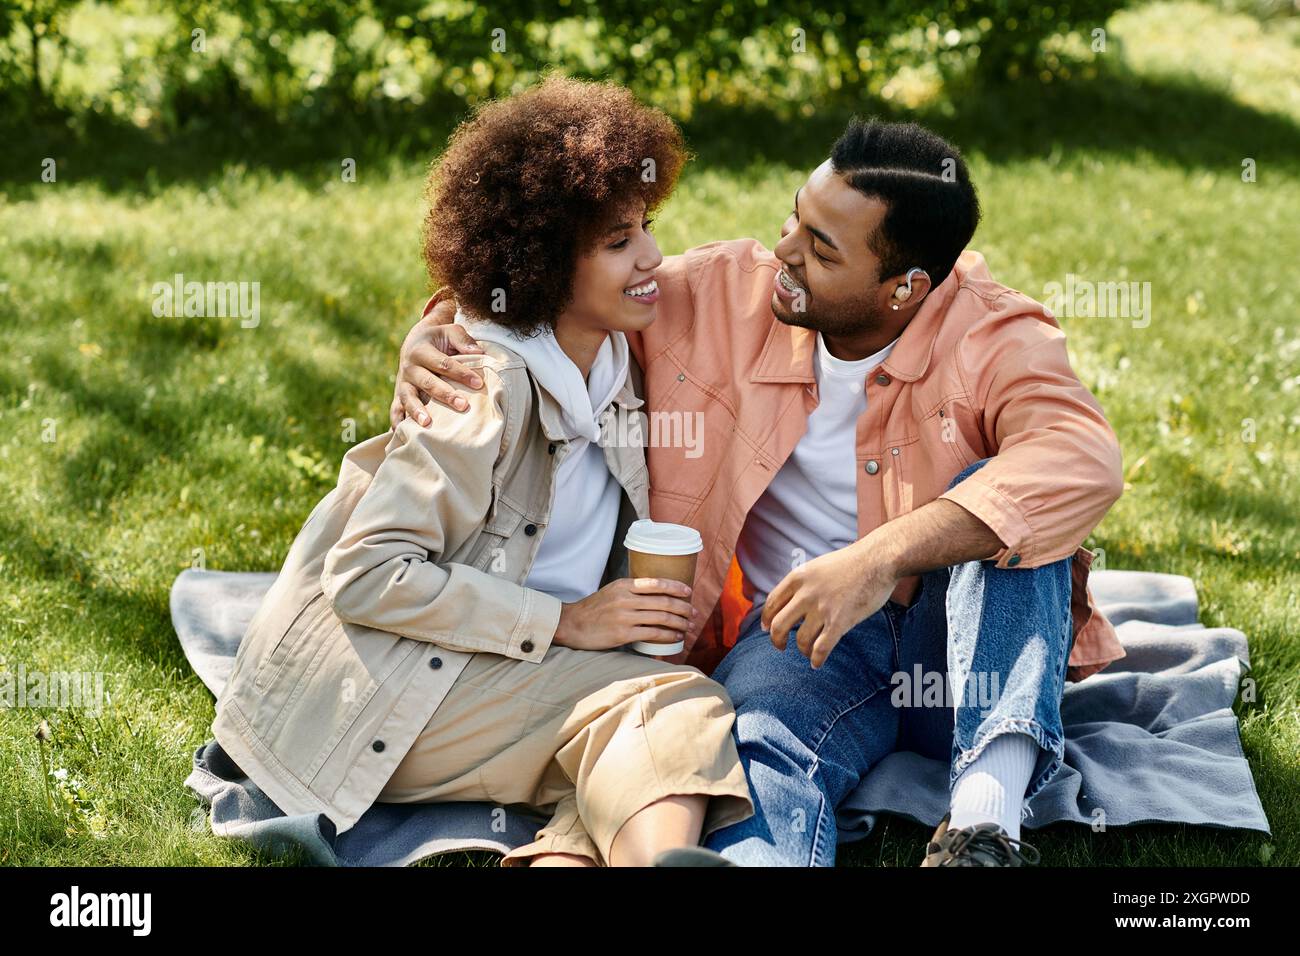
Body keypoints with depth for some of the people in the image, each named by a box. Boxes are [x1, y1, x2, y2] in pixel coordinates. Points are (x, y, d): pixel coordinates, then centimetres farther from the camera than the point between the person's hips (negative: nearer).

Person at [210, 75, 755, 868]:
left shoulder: (614, 368, 9)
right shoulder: (490, 386, -14)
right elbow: (367, 577, -20)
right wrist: (564, 622, -19)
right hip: (379, 679, -7)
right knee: (672, 705, -27)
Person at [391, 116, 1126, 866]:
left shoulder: (992, 337, -12)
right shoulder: (728, 293, -1)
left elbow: (1083, 460, -33)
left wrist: (885, 555, -43)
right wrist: (435, 334, -12)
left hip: (960, 644, -1)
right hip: (797, 635, 1)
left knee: (997, 504, -31)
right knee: (762, 743, -35)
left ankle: (987, 815, -45)